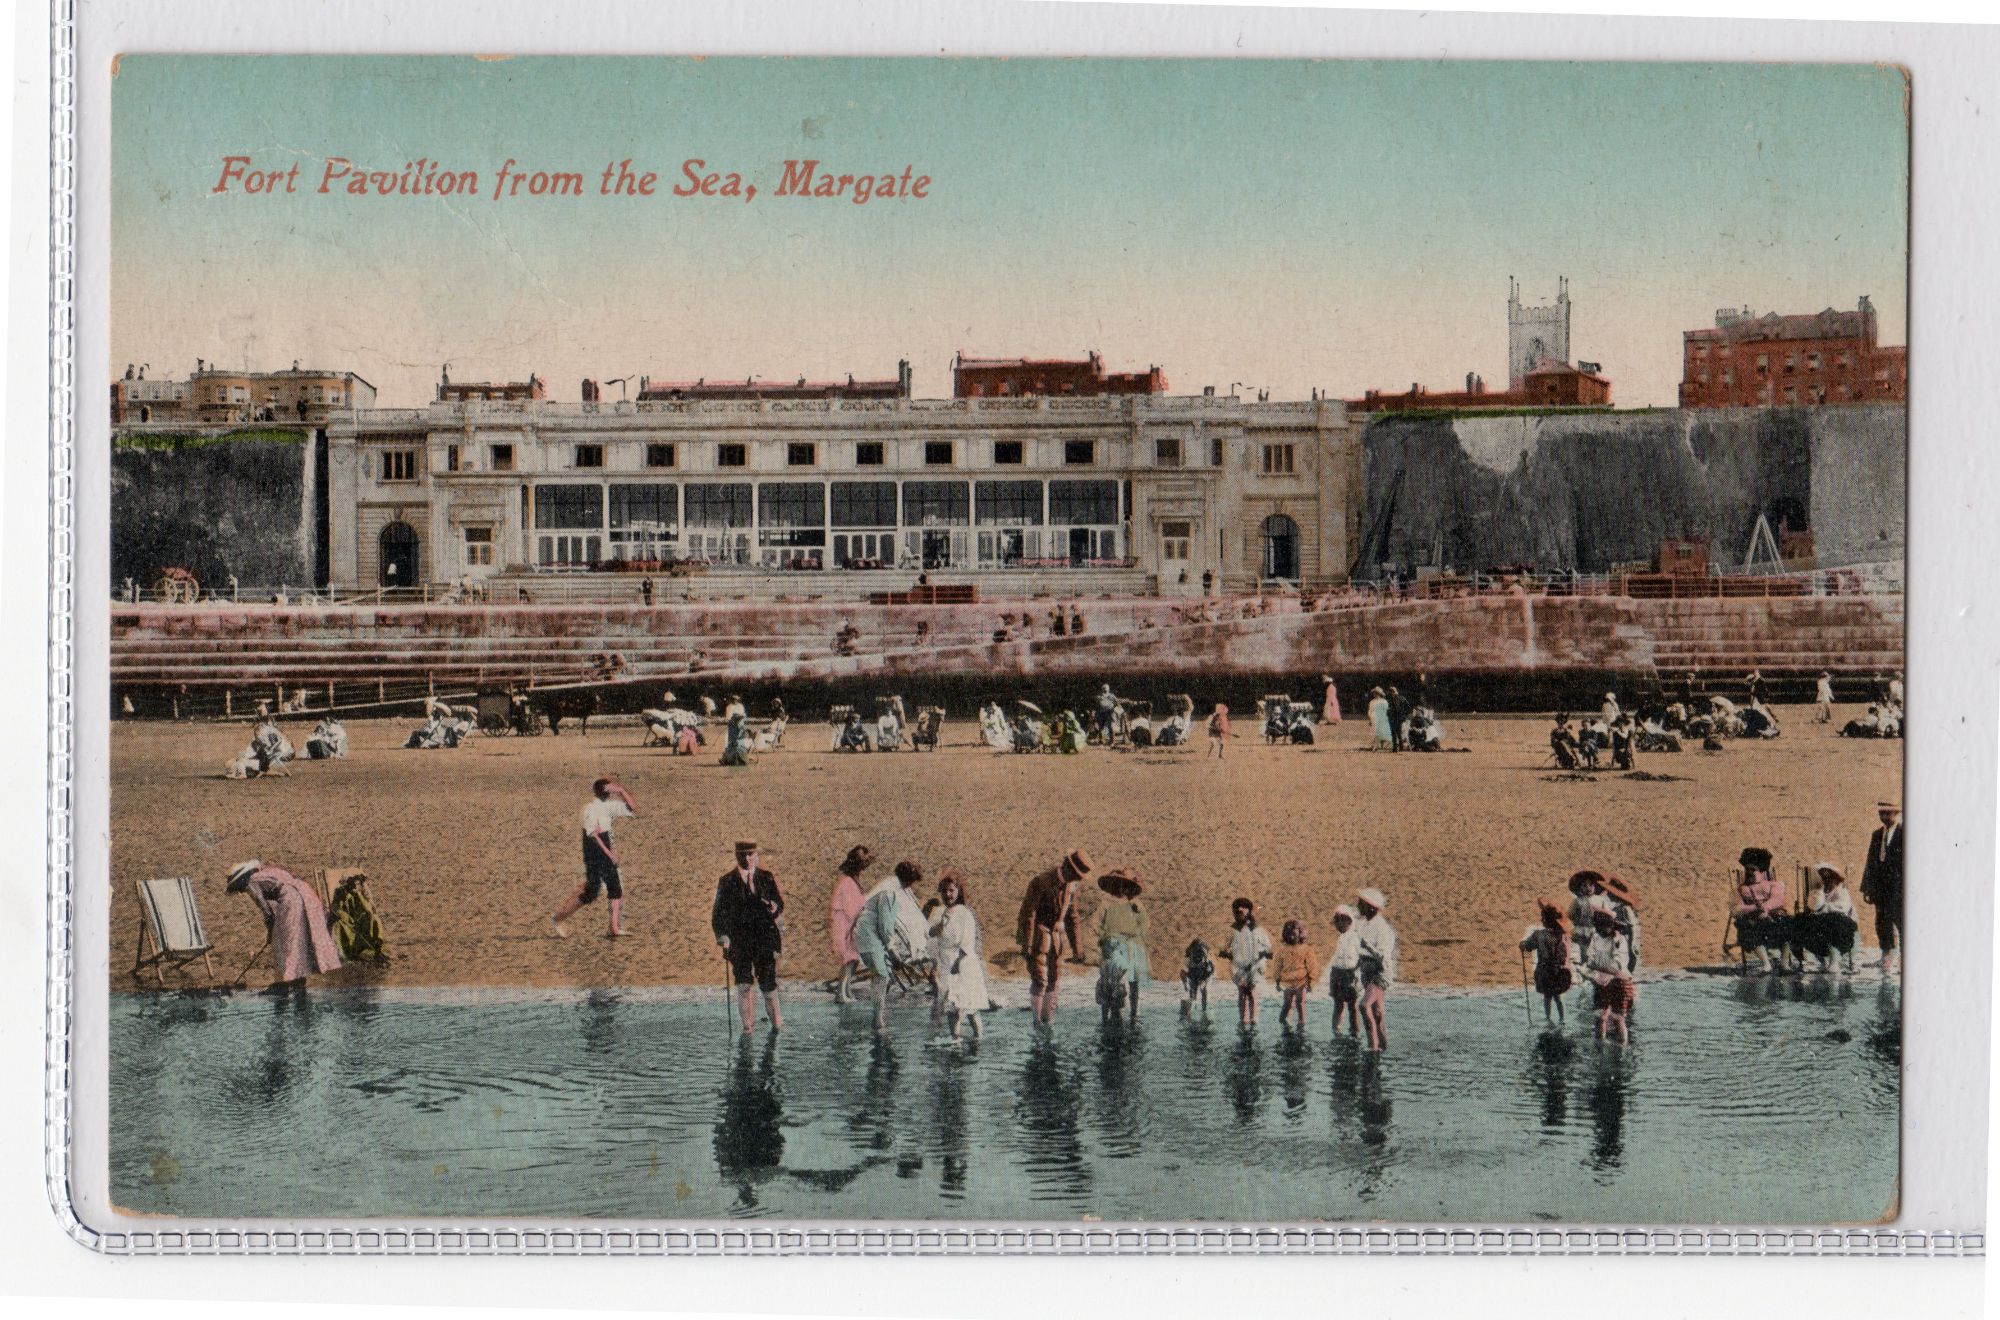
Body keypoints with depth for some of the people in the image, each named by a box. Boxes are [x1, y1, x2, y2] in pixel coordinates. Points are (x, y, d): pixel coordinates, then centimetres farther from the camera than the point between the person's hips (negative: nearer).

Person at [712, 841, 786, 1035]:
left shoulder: (767, 878, 9)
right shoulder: (727, 882, 5)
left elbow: (780, 905, 9)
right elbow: (718, 911, 4)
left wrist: (775, 906, -16)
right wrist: (722, 935, -9)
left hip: (765, 939, 1)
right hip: (739, 941, -1)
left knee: (768, 982, 0)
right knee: (744, 984, -10)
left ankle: (776, 1022, 18)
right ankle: (748, 1025, -1)